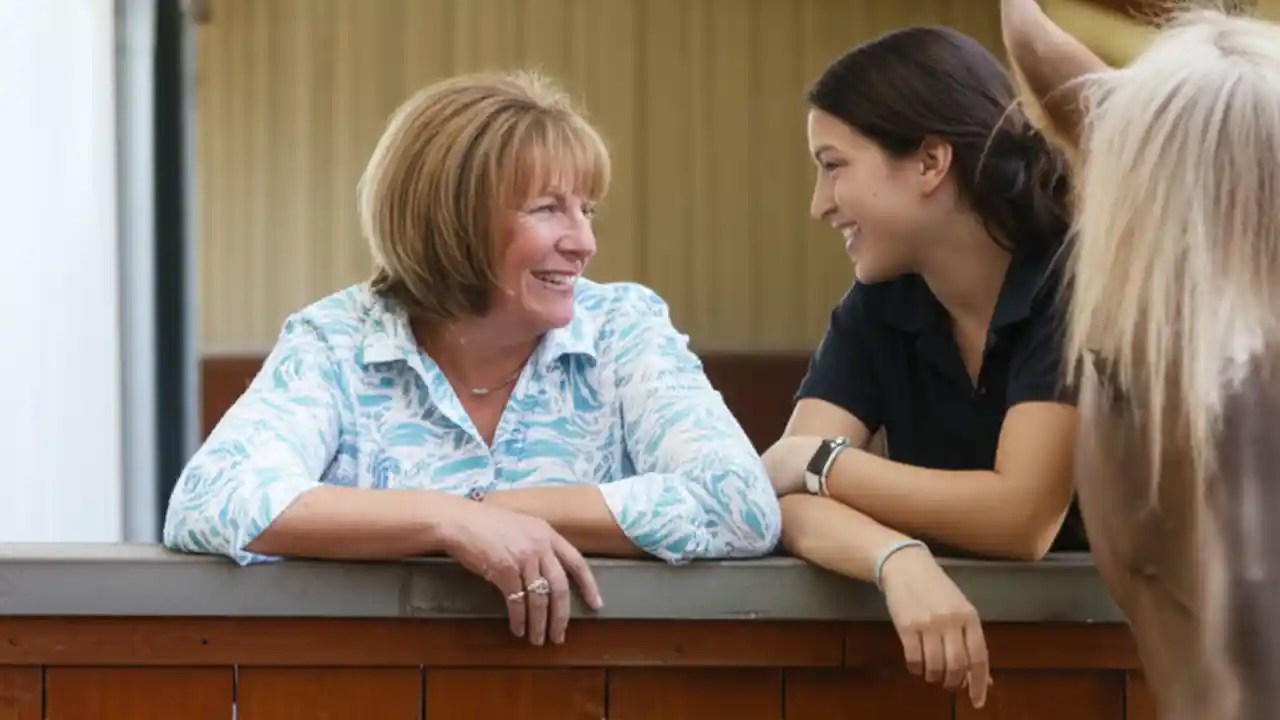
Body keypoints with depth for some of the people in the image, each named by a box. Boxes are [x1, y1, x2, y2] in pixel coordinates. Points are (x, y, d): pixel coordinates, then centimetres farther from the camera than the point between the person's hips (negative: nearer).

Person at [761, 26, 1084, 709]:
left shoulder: (1080, 283, -13)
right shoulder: (875, 308, 2)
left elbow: (1021, 518, -20)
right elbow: (788, 496, -9)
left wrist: (817, 462, -10)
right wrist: (901, 562, -28)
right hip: (953, 629, 3)